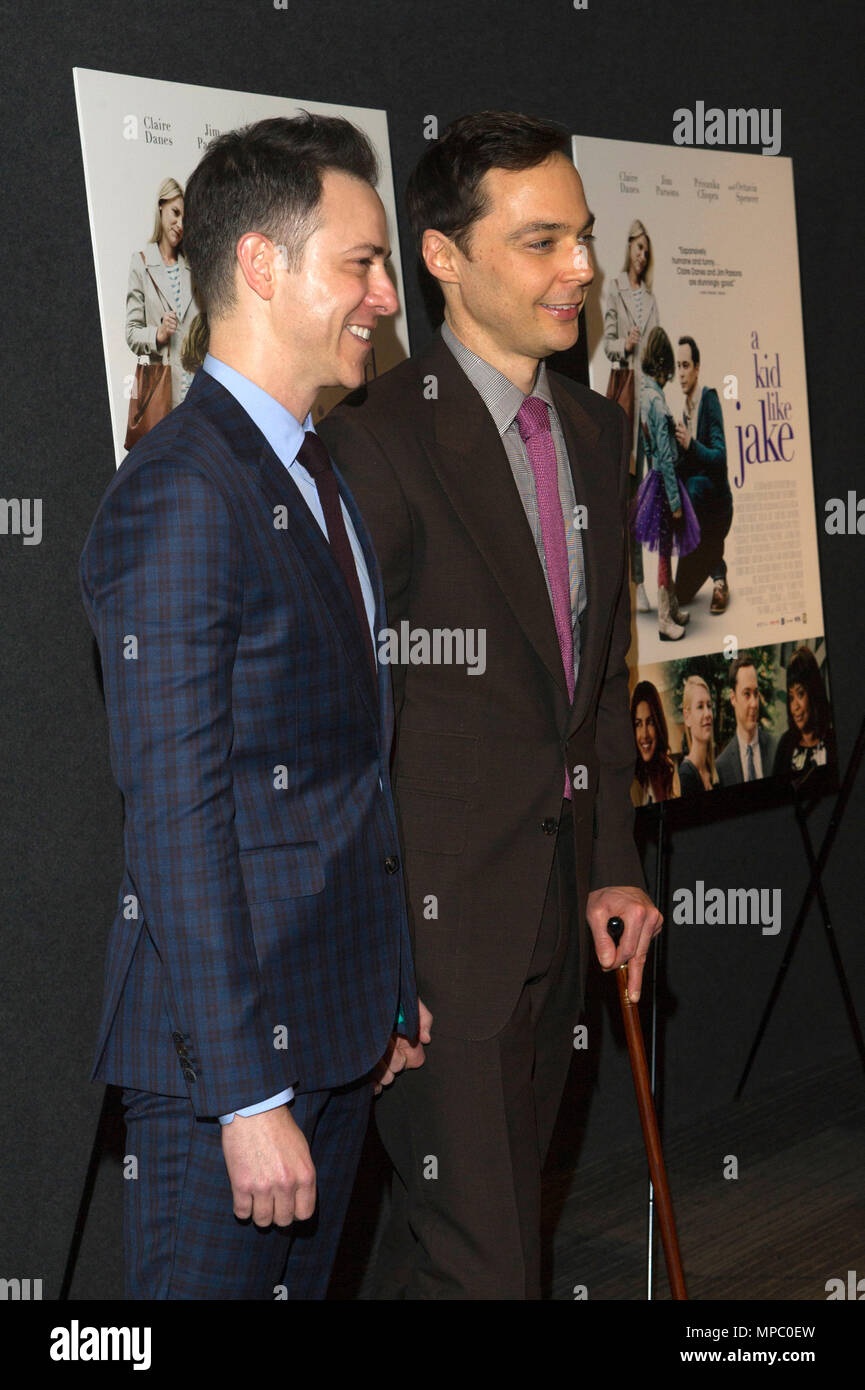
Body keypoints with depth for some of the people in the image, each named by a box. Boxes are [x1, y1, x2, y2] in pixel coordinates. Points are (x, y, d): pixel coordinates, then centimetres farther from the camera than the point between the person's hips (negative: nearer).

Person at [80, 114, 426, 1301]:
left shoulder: (316, 476, 14)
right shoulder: (178, 498, -18)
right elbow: (179, 823, -21)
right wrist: (249, 1096, -22)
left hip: (337, 1024, 9)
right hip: (228, 1037, -9)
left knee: (301, 1282, 17)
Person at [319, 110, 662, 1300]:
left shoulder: (599, 432, 11)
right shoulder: (376, 439, -14)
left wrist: (615, 868, 11)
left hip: (557, 907, 8)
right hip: (438, 914, -8)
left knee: (494, 1205, 18)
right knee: (482, 1258, -4)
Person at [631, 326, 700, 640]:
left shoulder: (646, 393, 4)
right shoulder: (657, 402, -23)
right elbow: (665, 457, -22)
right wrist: (675, 502, -18)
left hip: (655, 475, 9)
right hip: (664, 481, -9)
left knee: (666, 548, 19)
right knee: (665, 549, 0)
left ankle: (673, 609, 30)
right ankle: (665, 620, 8)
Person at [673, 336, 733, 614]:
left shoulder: (710, 400, -14)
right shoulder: (684, 409, 8)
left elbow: (720, 459, -24)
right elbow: (683, 468, 8)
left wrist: (690, 444, -38)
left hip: (716, 503, -6)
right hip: (697, 506, 6)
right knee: (681, 593, 2)